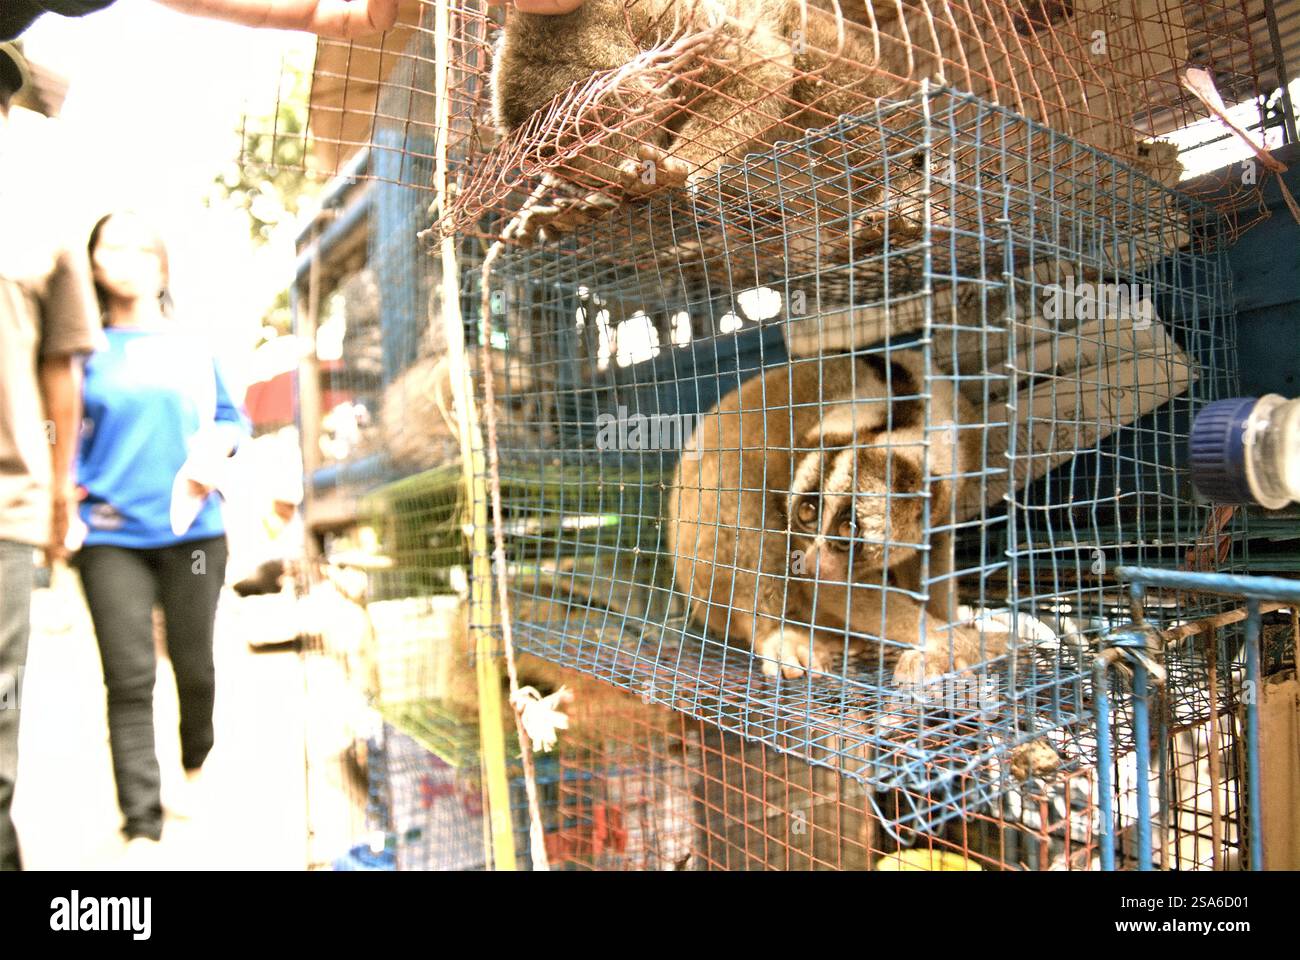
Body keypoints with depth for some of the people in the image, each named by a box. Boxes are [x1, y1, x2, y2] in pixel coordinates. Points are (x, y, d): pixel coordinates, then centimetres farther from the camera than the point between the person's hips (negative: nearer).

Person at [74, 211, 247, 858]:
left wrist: (215, 449, -7)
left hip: (192, 531, 2)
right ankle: (142, 827, 4)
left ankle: (196, 763, 39)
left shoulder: (192, 347, 10)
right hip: (111, 537, -1)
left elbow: (231, 417, 13)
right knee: (130, 679, -4)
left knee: (194, 665, 11)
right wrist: (70, 491, -6)